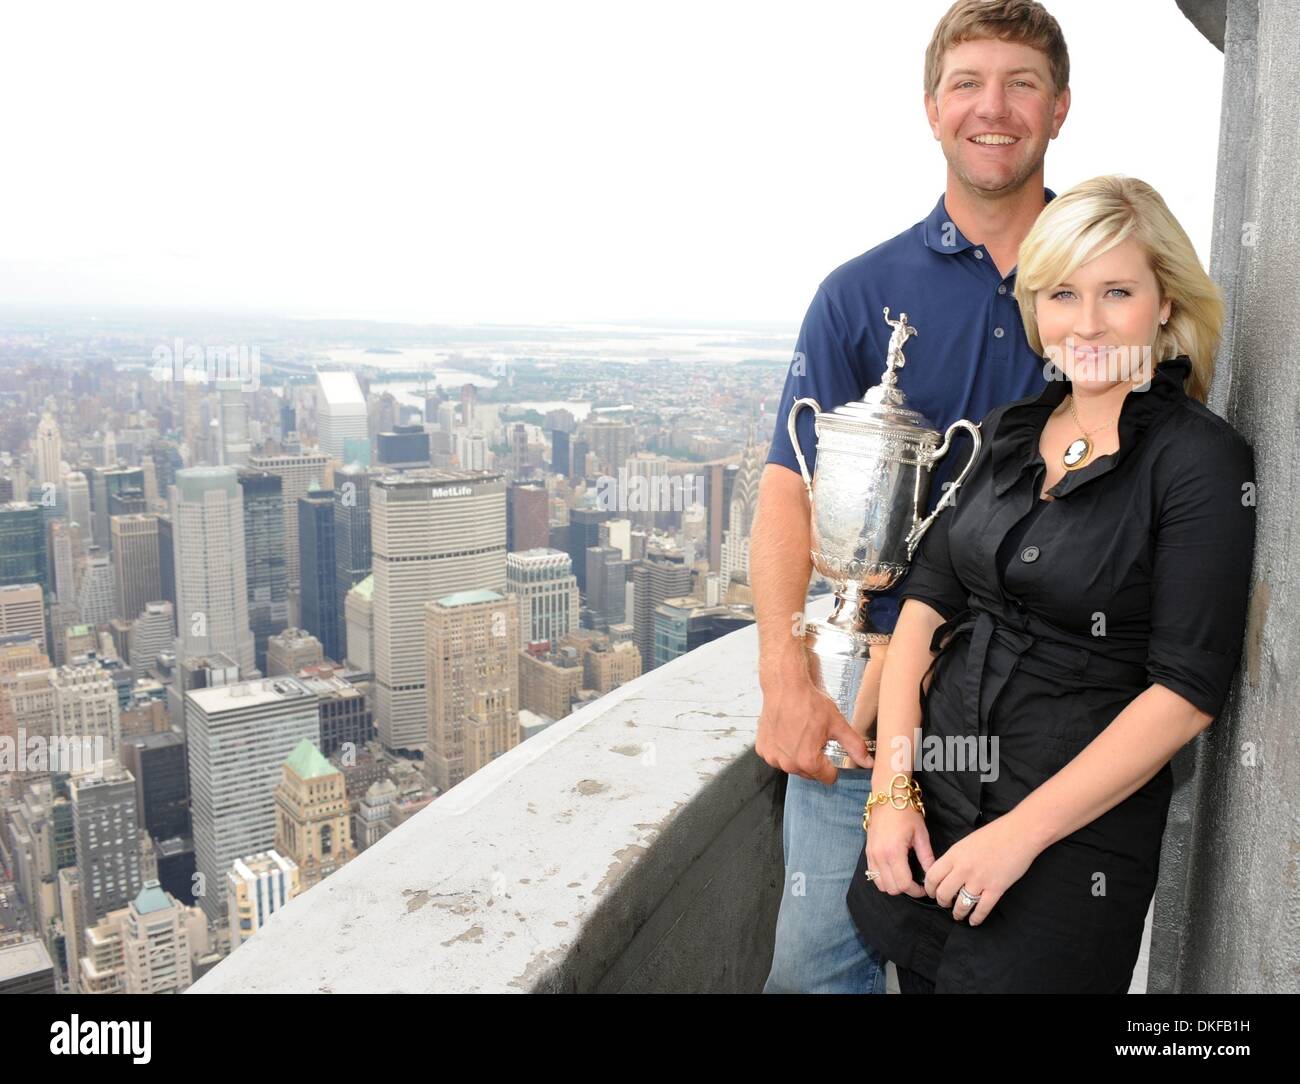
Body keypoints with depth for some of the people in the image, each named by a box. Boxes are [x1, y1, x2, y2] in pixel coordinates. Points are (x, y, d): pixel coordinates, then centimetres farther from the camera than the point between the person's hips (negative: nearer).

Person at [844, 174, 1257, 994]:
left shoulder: (1202, 458, -10)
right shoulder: (1006, 434, 6)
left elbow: (1187, 690, -14)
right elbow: (928, 600, 3)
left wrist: (1021, 833, -16)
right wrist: (892, 788, -6)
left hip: (1077, 831, -5)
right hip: (930, 798, 5)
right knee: (918, 974, 16)